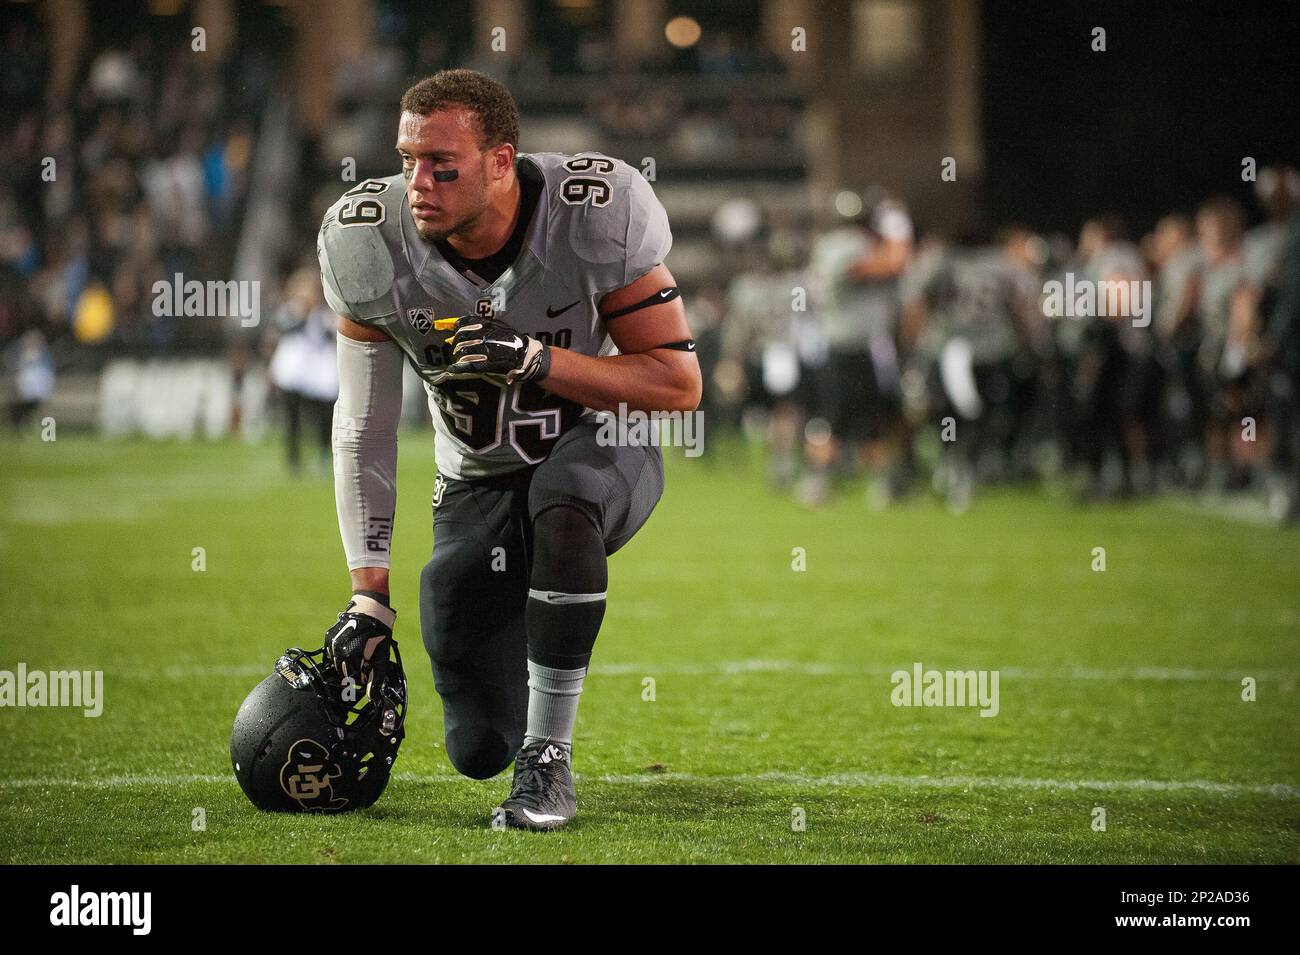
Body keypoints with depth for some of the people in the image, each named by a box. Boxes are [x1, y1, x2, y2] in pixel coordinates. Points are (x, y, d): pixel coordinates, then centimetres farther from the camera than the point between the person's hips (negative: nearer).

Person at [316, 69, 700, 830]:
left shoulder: (598, 215, -25)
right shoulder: (369, 245, -17)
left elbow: (679, 382, -20)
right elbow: (364, 425, -7)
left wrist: (533, 361, -34)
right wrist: (369, 596, -9)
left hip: (600, 453, -2)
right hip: (479, 483, 3)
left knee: (560, 496, -41)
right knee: (479, 749, -5)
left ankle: (549, 759, -25)